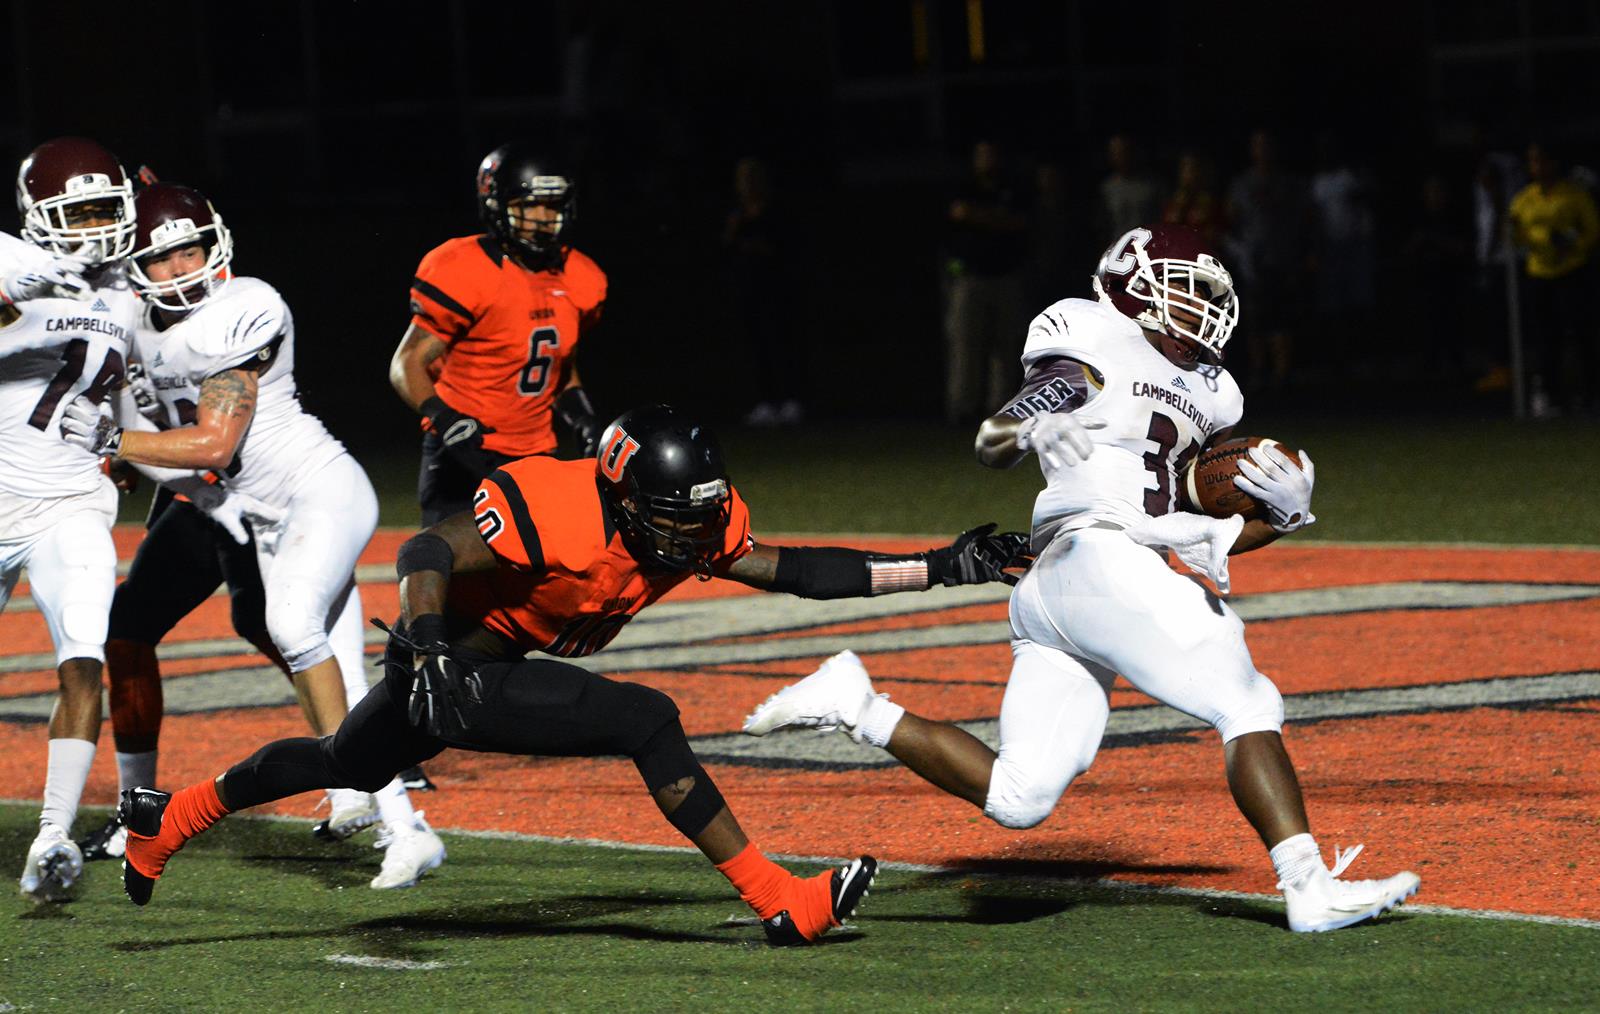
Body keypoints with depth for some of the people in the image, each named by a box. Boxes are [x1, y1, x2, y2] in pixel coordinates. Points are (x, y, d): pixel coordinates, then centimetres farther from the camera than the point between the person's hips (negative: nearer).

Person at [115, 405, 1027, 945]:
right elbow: (428, 554, -30)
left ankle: (167, 819, 45)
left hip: (486, 666, 9)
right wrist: (429, 660, -44)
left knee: (347, 765, 29)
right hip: (457, 670, -9)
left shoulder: (699, 523, -8)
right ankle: (779, 901, -17)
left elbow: (795, 571, -6)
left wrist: (940, 568, -11)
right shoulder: (554, 509, -30)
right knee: (646, 720, -20)